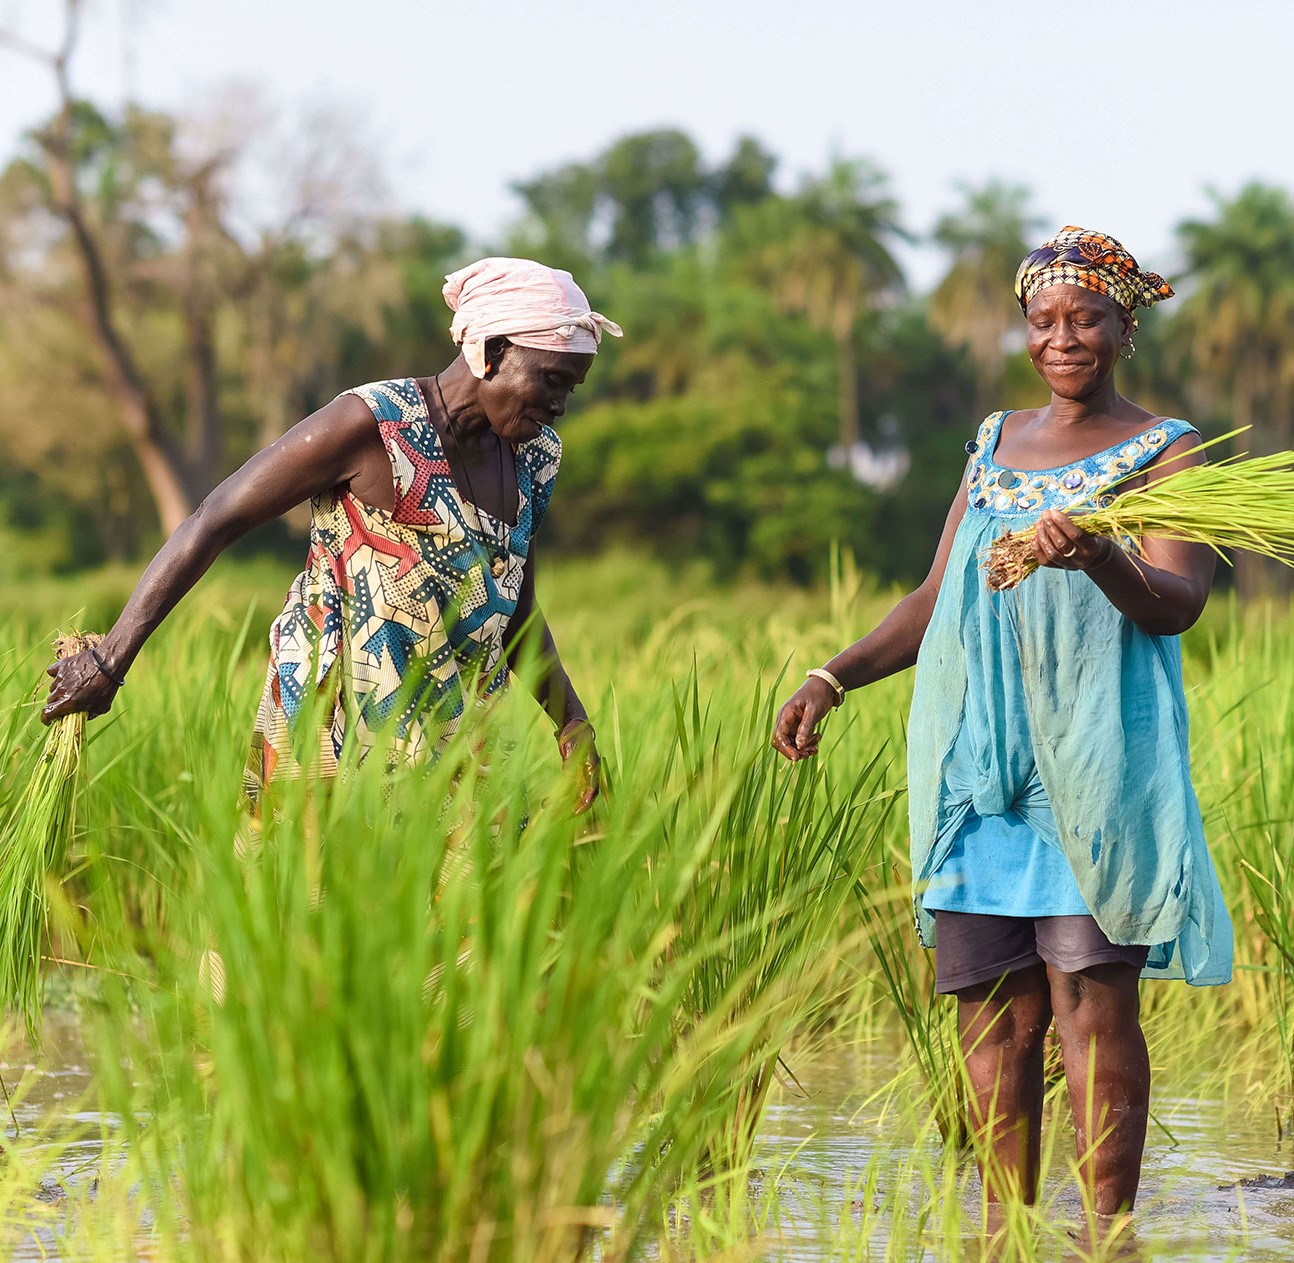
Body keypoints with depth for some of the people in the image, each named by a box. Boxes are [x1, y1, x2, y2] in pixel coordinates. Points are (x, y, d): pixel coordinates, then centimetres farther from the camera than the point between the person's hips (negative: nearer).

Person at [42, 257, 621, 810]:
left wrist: (572, 723, 9)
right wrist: (109, 662, -15)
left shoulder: (533, 455, 9)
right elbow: (216, 520, -12)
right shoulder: (375, 424, -13)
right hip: (339, 730, -7)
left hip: (453, 741, 7)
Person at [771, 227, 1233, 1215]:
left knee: (1092, 991, -11)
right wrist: (833, 679, 11)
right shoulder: (996, 443, 20)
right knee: (993, 1004, 2)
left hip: (1096, 753, -5)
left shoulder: (1165, 454, 3)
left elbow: (1177, 605, -12)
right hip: (980, 754, 5)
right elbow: (938, 597, 23)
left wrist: (1100, 559, -32)